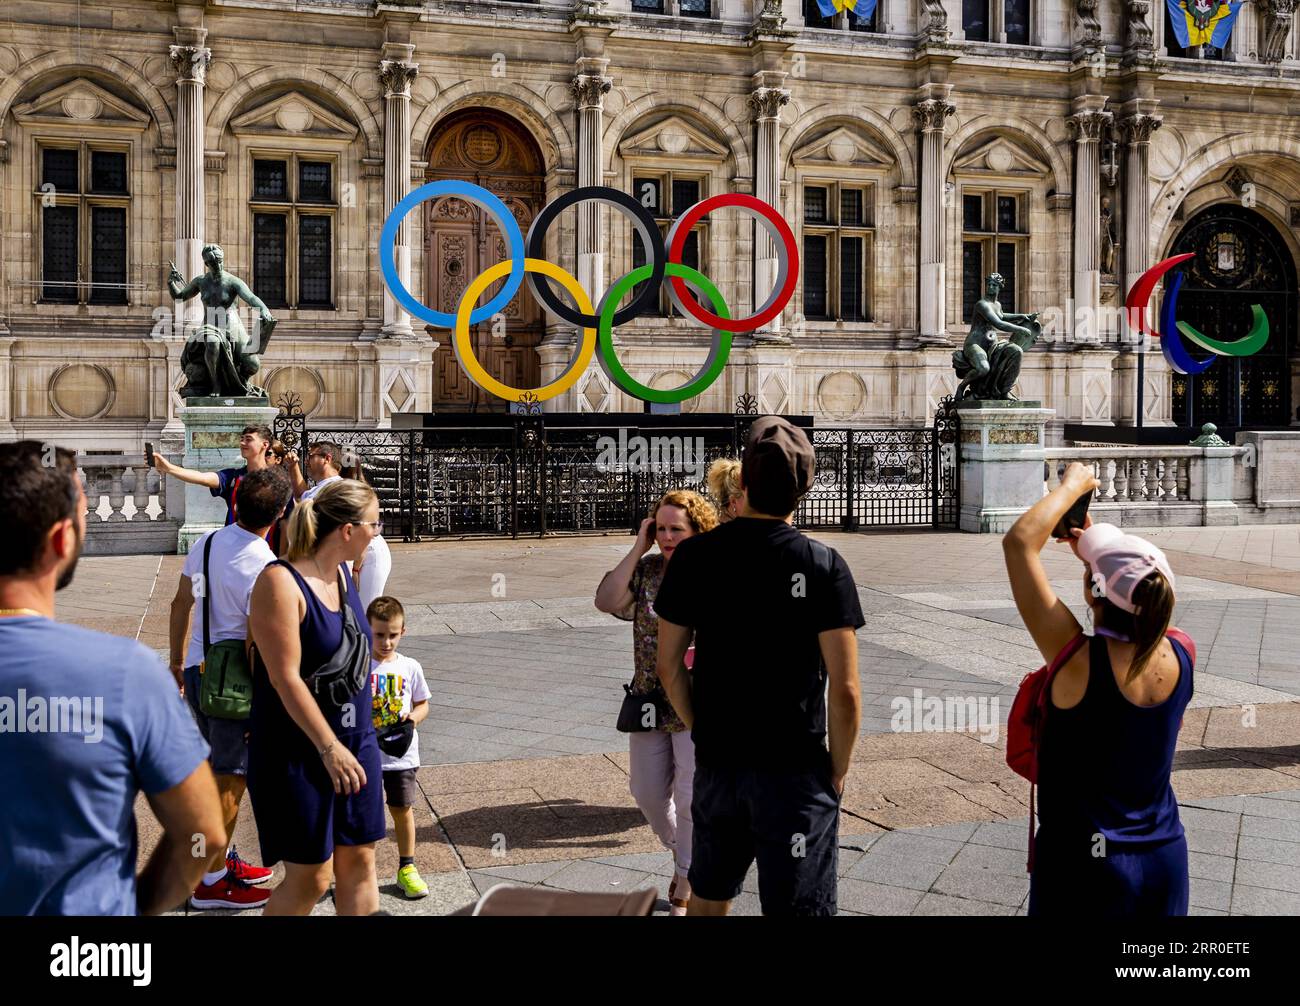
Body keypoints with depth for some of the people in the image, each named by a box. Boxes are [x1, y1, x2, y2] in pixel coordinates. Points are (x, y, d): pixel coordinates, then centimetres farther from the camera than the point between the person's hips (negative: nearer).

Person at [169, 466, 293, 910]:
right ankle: (210, 882, 14)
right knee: (229, 782, 4)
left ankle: (221, 859, 34)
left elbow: (181, 603, 11)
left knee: (220, 770, 21)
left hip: (197, 671, 8)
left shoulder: (205, 542, 1)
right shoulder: (265, 568, -22)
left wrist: (177, 661, 24)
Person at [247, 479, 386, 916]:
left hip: (354, 743, 7)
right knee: (309, 879, 1)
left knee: (359, 863, 10)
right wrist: (329, 747, -20)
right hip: (298, 751, -7)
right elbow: (286, 678, -21)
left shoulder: (342, 573, 6)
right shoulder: (281, 582, -18)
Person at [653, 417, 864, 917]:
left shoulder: (694, 556, -5)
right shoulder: (823, 565, -13)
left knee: (708, 897, 22)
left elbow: (670, 668, 0)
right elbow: (844, 691, -15)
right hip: (796, 771, -3)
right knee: (796, 905, 9)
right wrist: (838, 768, -1)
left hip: (715, 763, 3)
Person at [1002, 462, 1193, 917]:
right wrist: (1098, 550, 15)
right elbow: (1141, 600, 16)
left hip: (1082, 864, -5)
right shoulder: (1181, 657, -10)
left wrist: (1074, 483, -8)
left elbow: (1019, 542, -19)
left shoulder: (1079, 661, -24)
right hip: (1165, 857, 5)